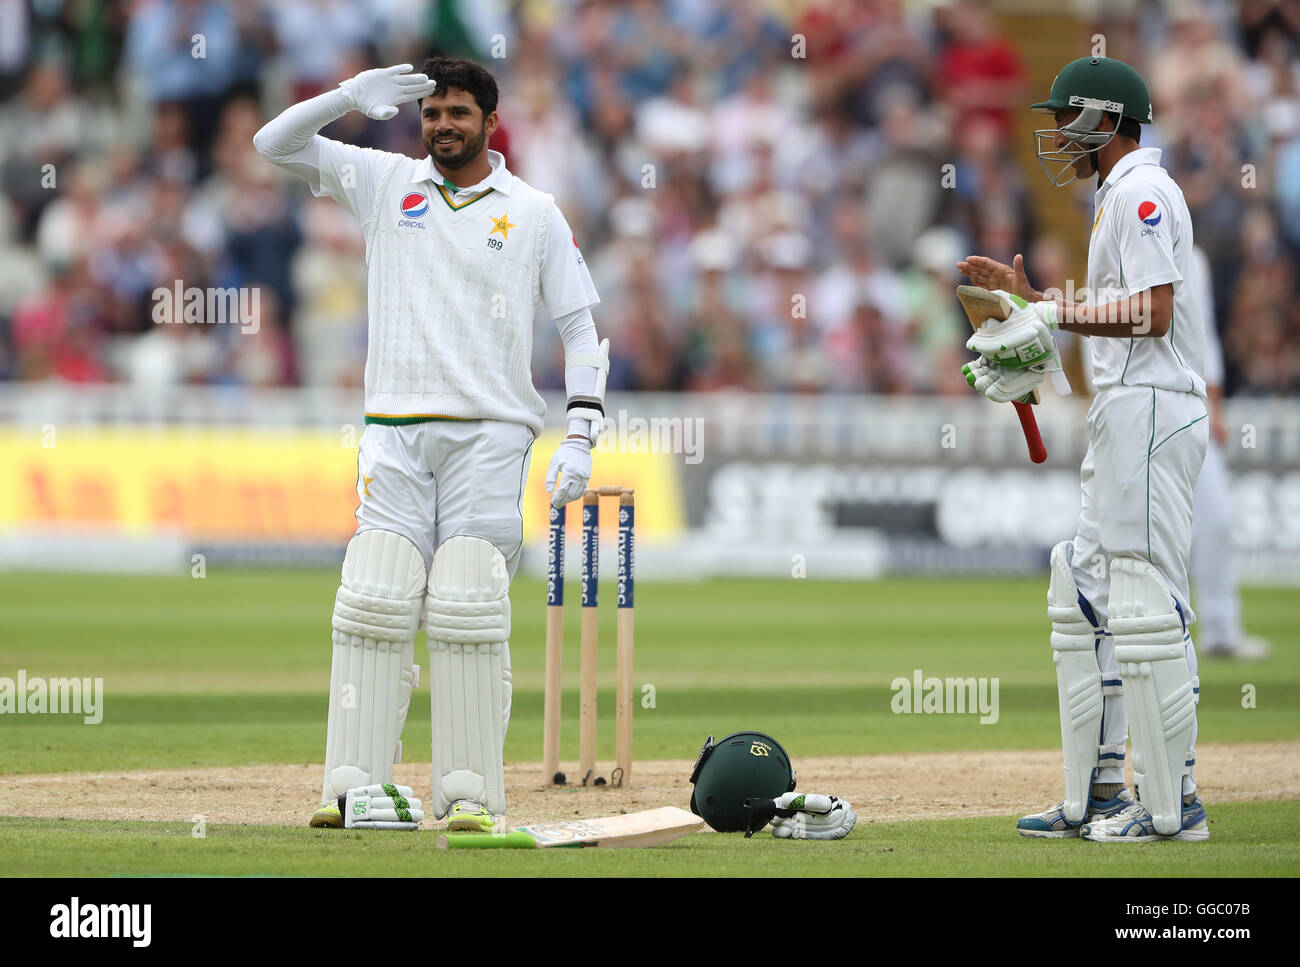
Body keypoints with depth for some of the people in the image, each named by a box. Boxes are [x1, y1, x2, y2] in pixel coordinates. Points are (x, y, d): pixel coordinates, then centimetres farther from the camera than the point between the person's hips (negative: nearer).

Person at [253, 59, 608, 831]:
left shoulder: (536, 214, 9)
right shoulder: (385, 184, 14)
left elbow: (583, 331, 7)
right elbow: (275, 143, 9)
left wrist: (580, 441, -4)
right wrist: (351, 98, -7)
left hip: (489, 436, -1)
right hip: (394, 435, 1)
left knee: (469, 612, -9)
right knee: (375, 603, -9)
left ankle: (471, 794, -7)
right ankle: (354, 788, -10)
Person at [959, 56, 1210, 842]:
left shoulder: (1141, 191, -10)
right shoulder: (1121, 197, 22)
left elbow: (1153, 312, -19)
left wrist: (1059, 317, -18)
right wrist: (1029, 295, 19)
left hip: (1149, 409, -11)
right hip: (1127, 416, 11)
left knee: (1148, 602, -11)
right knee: (1084, 599, 12)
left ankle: (1172, 804, -11)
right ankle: (1096, 796, 14)